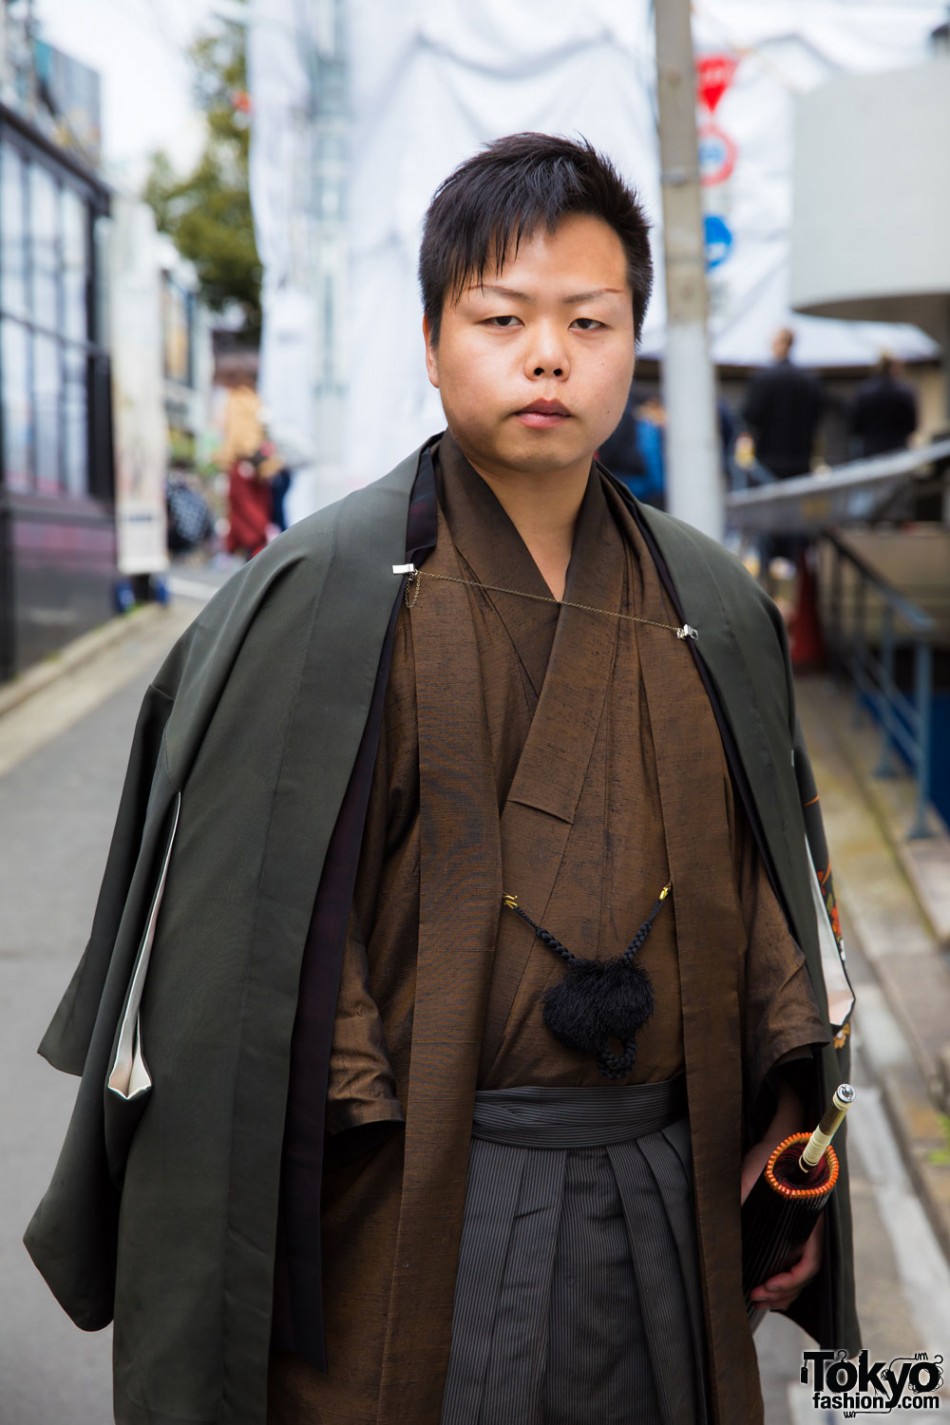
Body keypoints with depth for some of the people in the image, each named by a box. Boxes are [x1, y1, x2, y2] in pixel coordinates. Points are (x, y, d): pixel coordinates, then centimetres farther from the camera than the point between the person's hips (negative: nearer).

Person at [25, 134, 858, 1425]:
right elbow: (226, 951, -9)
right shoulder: (321, 603, -8)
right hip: (409, 1227, -4)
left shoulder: (716, 616, 6)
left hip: (666, 1217, 4)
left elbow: (769, 897, 13)